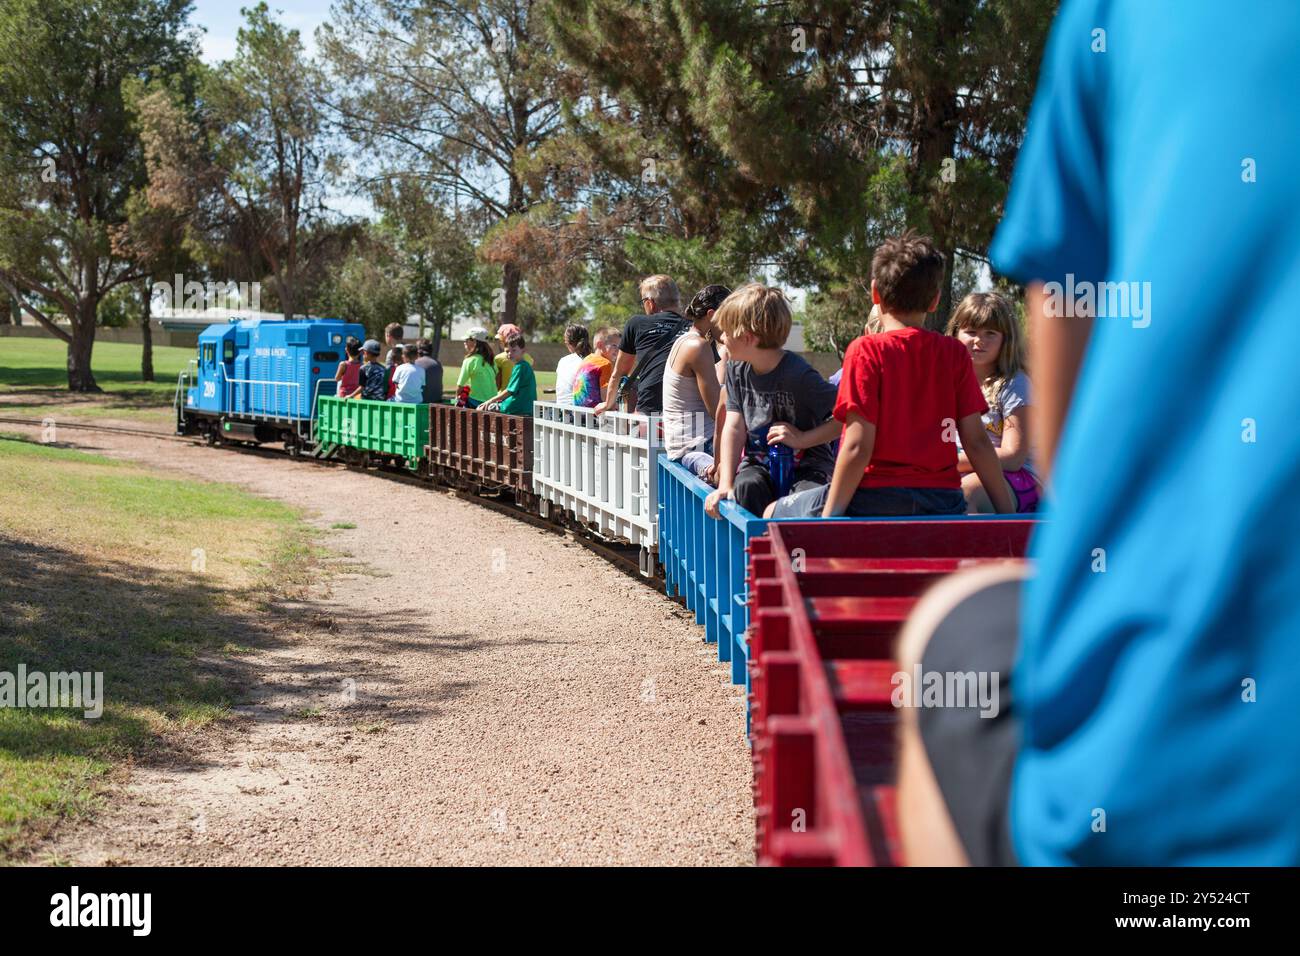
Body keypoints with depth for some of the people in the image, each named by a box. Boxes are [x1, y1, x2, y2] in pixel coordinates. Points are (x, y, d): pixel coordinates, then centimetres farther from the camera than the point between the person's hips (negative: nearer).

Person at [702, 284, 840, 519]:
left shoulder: (798, 375, -19)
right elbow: (734, 427, -2)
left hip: (807, 466, -4)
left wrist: (802, 439, -20)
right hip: (760, 464, 4)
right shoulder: (737, 370, 2)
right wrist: (725, 485, -11)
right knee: (746, 486, -30)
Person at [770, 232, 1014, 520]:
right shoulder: (955, 353, 6)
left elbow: (857, 448, -10)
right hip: (944, 501, 3)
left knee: (773, 514, 15)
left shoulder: (866, 350, -5)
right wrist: (1008, 512, 10)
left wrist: (828, 519, -5)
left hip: (877, 499, -3)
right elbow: (977, 441, 4)